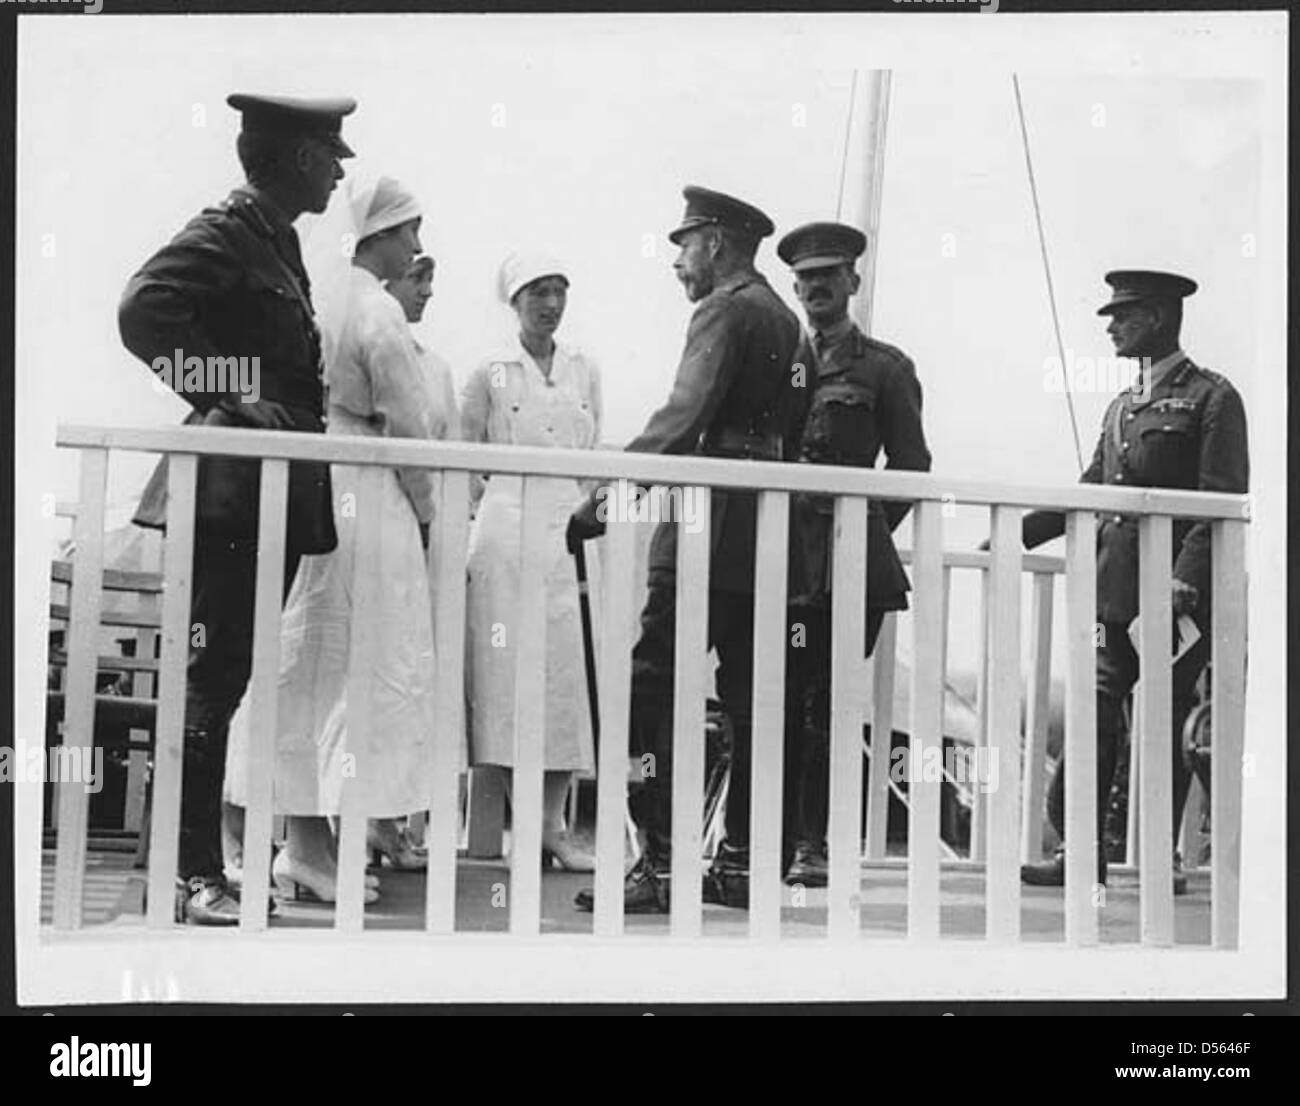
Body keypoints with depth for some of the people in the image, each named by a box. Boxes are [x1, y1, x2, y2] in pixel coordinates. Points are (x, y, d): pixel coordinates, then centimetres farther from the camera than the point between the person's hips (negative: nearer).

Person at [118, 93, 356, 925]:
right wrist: (227, 398, -21)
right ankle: (192, 872, -2)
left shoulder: (279, 240, 18)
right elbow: (145, 311, -25)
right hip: (234, 483, -9)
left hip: (281, 487, 9)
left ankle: (195, 860, 20)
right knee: (213, 676, -6)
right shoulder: (224, 233, -10)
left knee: (229, 676, 12)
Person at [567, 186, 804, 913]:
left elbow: (684, 415, -20)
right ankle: (742, 858, 15)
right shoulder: (784, 320, 20)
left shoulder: (726, 310, -8)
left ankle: (661, 864, -13)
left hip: (711, 526, -10)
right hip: (766, 529, 10)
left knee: (655, 690, -10)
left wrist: (608, 496, -24)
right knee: (748, 697, 10)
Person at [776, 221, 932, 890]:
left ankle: (816, 843, 3)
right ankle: (773, 840, 4)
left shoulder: (885, 368, 10)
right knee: (780, 702, -1)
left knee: (828, 705, -3)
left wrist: (866, 528, 3)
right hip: (782, 558, 2)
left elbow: (909, 464, 9)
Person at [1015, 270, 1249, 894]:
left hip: (1177, 592, -6)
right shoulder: (1121, 407, 21)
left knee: (1166, 725, -1)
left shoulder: (1211, 398, -2)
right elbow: (1089, 495, 22)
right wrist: (1019, 534, 11)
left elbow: (1223, 505, -10)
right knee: (1095, 715, 2)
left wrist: (1187, 579, -22)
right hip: (1117, 587, 6)